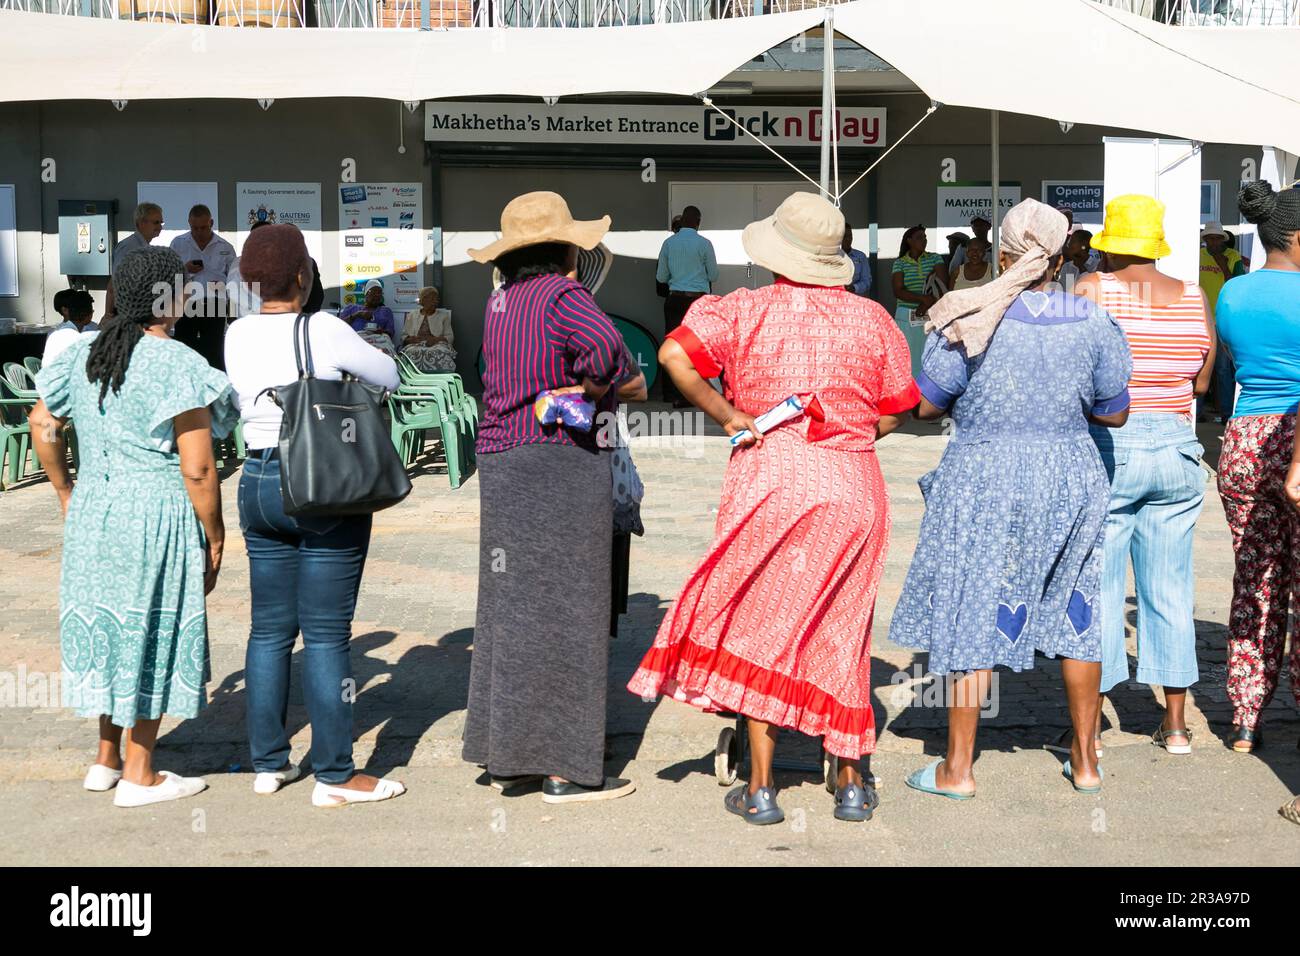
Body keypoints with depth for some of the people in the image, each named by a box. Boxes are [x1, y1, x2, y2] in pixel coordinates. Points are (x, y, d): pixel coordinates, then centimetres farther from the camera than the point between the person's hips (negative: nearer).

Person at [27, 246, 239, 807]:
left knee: (106, 624, 19)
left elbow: (43, 426, 14)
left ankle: (106, 759, 32)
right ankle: (139, 777, 15)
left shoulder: (84, 354, 6)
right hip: (157, 517, -7)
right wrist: (215, 538, -7)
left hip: (92, 509, 7)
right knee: (152, 634, 5)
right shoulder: (178, 366, -16)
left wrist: (66, 495, 24)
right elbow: (196, 469, -17)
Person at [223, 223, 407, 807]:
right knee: (325, 634, -1)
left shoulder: (237, 336, 2)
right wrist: (347, 379, 18)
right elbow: (389, 377, -1)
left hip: (258, 484, 6)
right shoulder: (324, 331, -14)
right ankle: (334, 776, 6)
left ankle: (268, 763, 22)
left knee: (269, 628, 14)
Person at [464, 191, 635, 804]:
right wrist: (593, 384, -12)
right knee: (563, 611, -1)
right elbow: (606, 344, -32)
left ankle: (507, 757, 24)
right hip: (563, 462, -8)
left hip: (501, 463, 8)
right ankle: (563, 770, 6)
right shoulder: (560, 295, -13)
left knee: (513, 608, 15)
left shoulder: (501, 300, 11)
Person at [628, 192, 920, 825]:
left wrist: (726, 416, -6)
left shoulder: (744, 309, -2)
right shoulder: (871, 318, 5)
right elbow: (892, 415, 8)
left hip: (767, 480, -2)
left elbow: (675, 356, -16)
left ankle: (760, 789, 12)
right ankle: (850, 784, 21)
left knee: (760, 629, 9)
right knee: (839, 635, 13)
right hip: (853, 486, 2)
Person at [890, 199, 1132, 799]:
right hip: (1070, 479, 3)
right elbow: (1115, 413, 6)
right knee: (1074, 613, 15)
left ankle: (958, 768, 10)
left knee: (971, 617, 5)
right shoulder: (1091, 323, -2)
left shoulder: (973, 321, -12)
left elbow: (924, 405, -7)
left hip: (983, 481, -3)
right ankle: (1085, 761, 23)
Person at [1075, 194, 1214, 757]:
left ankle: (1090, 726, 10)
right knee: (1170, 589, 11)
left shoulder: (1093, 290, -7)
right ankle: (1175, 724, 17)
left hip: (1109, 449, -3)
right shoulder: (1195, 299, 4)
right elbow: (1202, 382, 10)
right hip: (1177, 450, 3)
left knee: (1099, 586, 4)